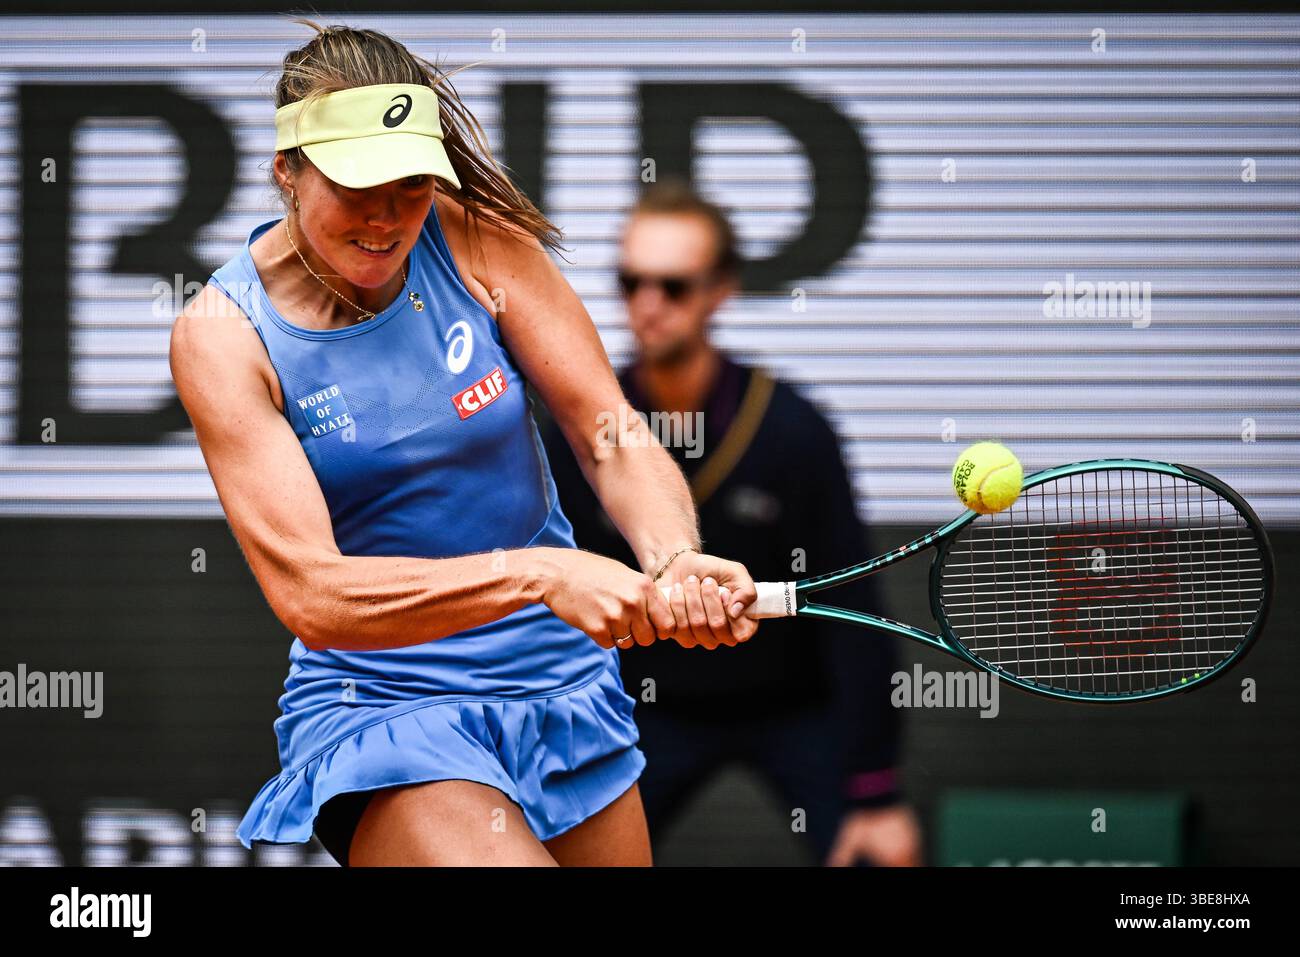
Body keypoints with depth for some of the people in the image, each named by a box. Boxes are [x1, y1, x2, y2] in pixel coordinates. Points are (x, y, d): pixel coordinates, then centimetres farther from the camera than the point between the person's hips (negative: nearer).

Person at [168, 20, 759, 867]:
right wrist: (538, 575, -35)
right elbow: (308, 594, -22)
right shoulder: (223, 333, -13)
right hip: (377, 705, -4)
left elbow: (614, 442, -5)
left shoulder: (475, 239, -6)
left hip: (564, 684, 4)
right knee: (491, 858, -29)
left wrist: (674, 561, -28)